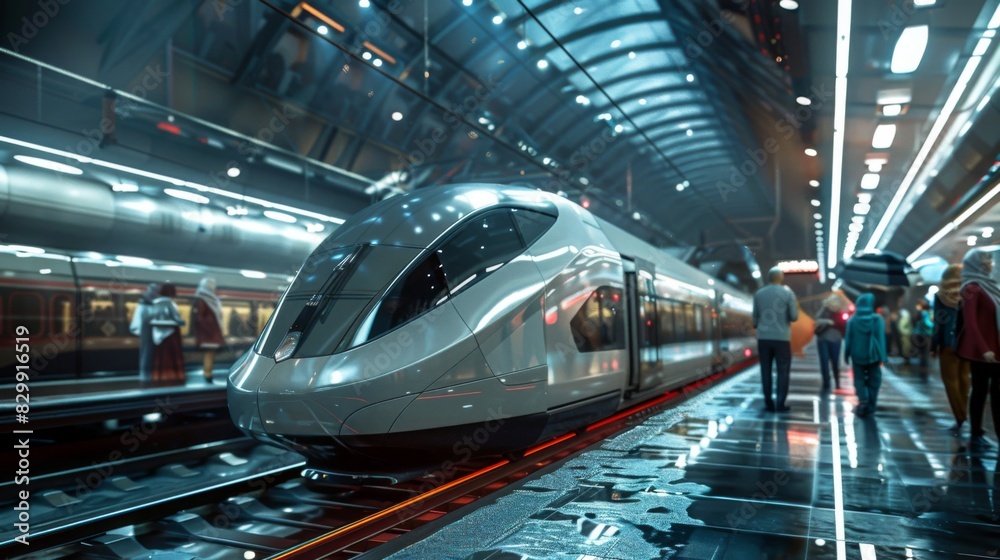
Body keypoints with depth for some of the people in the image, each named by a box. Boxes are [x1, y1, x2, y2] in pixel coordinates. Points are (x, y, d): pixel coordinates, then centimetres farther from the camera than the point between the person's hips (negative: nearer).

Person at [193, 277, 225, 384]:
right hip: (207, 334, -9)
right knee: (208, 353, -12)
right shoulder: (200, 301, -11)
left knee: (211, 354, 9)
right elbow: (197, 318, -18)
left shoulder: (212, 300, 19)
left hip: (213, 333, 9)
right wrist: (208, 330, -21)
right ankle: (208, 377, -11)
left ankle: (208, 375, 13)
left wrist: (218, 331, 18)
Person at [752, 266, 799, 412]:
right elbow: (794, 317, -3)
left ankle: (768, 403, 7)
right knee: (783, 371, 5)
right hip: (782, 338, -2)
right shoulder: (788, 293, -4)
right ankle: (780, 403, 1)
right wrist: (795, 307, 16)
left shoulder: (758, 294, 4)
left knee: (766, 370, 7)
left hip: (763, 337, 3)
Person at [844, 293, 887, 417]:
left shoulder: (852, 320, -3)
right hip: (873, 355, 0)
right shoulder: (877, 319, -5)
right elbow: (881, 339, -6)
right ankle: (870, 406, 11)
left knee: (859, 380, 8)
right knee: (873, 381, 11)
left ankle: (863, 400, -13)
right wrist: (882, 356, -2)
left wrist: (846, 355, 6)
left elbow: (848, 339, -1)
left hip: (858, 355, 0)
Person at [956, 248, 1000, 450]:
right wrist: (983, 349, -22)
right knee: (980, 390, 0)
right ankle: (975, 435, 9)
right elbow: (970, 322, -17)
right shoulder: (972, 288, -11)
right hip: (981, 350, -8)